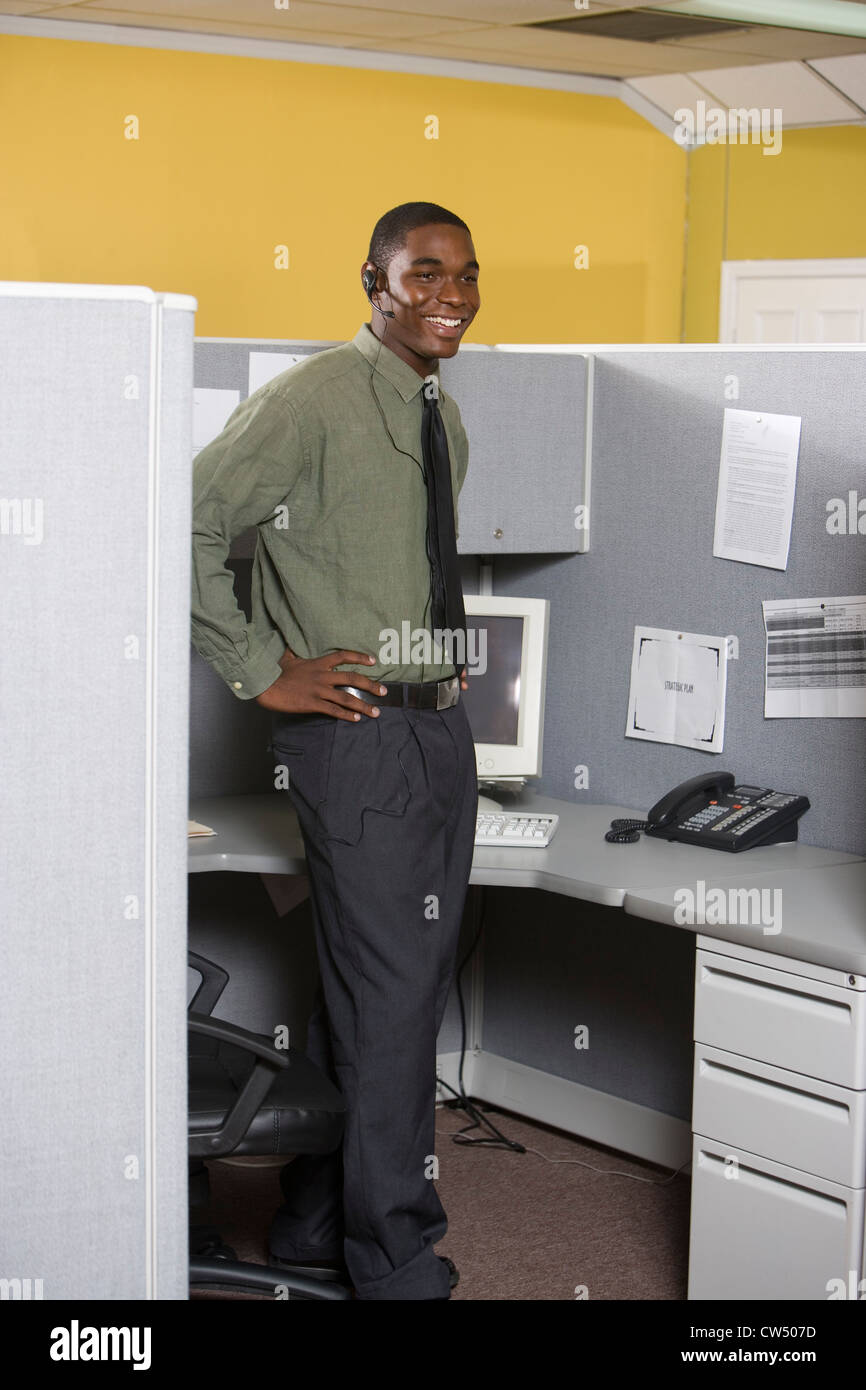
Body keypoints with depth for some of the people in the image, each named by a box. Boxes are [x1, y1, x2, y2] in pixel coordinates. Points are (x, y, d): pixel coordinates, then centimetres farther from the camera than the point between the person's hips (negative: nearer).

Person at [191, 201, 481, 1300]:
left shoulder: (442, 423, 15)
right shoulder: (313, 398, -11)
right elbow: (188, 526, -16)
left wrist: (439, 662, 14)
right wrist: (262, 674, -15)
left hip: (438, 723, 9)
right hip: (356, 729, -8)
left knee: (385, 987, 14)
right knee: (389, 998, -5)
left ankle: (315, 1225, 28)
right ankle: (395, 1261, 10)